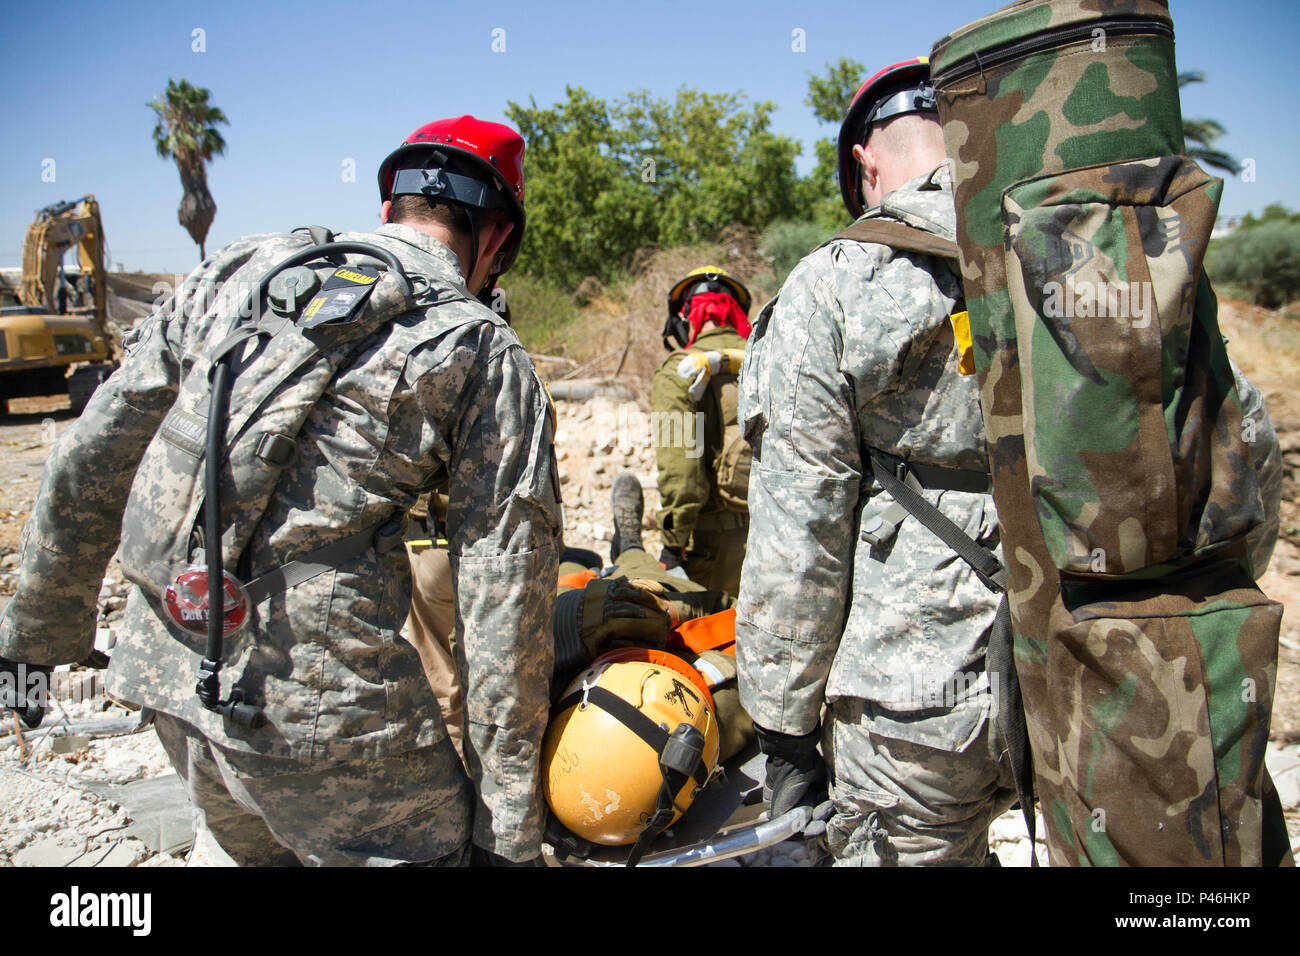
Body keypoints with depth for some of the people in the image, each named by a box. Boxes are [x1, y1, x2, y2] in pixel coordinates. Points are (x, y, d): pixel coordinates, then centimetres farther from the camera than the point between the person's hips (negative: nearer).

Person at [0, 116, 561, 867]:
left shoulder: (235, 271, 10)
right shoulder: (485, 353, -3)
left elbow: (88, 465, 14)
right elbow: (505, 599, -7)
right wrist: (509, 821, 0)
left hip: (168, 675, 7)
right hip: (326, 706, -6)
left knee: (272, 849, 28)